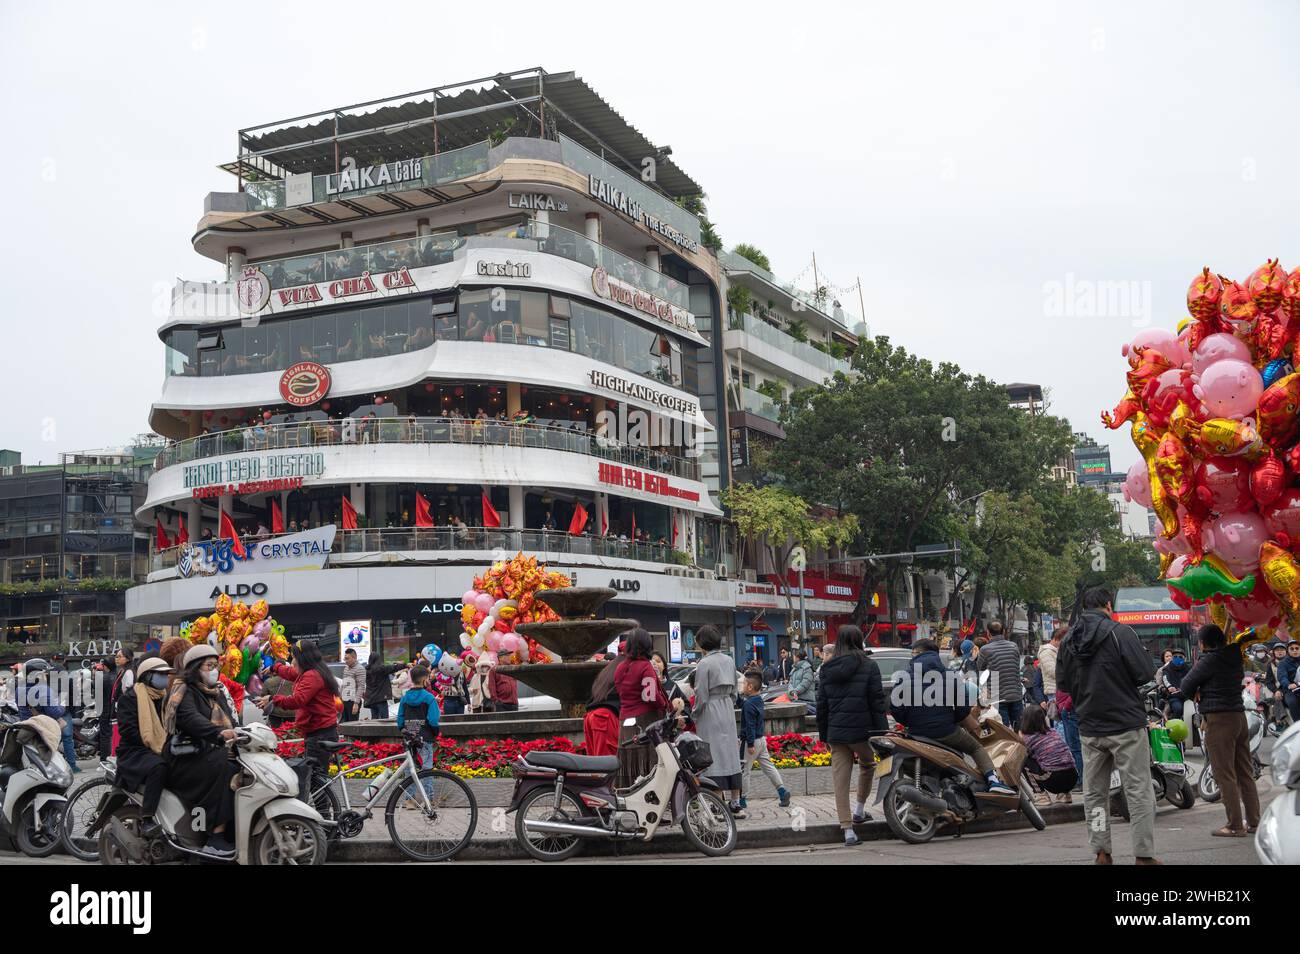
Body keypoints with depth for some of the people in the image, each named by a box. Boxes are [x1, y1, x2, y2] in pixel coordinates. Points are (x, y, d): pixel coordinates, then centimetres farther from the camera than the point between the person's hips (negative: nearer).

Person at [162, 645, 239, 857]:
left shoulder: (217, 693, 22)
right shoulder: (184, 692, -3)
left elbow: (229, 721, 14)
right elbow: (190, 719, -22)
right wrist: (219, 733, -37)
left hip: (213, 753, 7)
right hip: (185, 758, -7)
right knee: (224, 768, -30)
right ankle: (216, 836, -32)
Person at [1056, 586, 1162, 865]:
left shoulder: (1069, 640, 5)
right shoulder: (1120, 632, -11)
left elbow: (1062, 684, 11)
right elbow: (1144, 673, -14)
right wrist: (1123, 677, 6)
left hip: (1089, 729, 5)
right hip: (1126, 725, -5)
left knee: (1094, 794, 12)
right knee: (1139, 792, 1)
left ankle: (1101, 853, 14)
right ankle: (1144, 855, 2)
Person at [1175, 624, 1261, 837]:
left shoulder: (1209, 660, -11)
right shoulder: (1236, 658, 11)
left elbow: (1185, 687, -6)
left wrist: (1195, 695, 16)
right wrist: (1203, 693, 8)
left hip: (1218, 720, -8)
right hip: (1239, 715, 8)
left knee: (1225, 776, -5)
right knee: (1244, 773, 12)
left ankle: (1235, 826, -5)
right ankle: (1253, 821, 16)